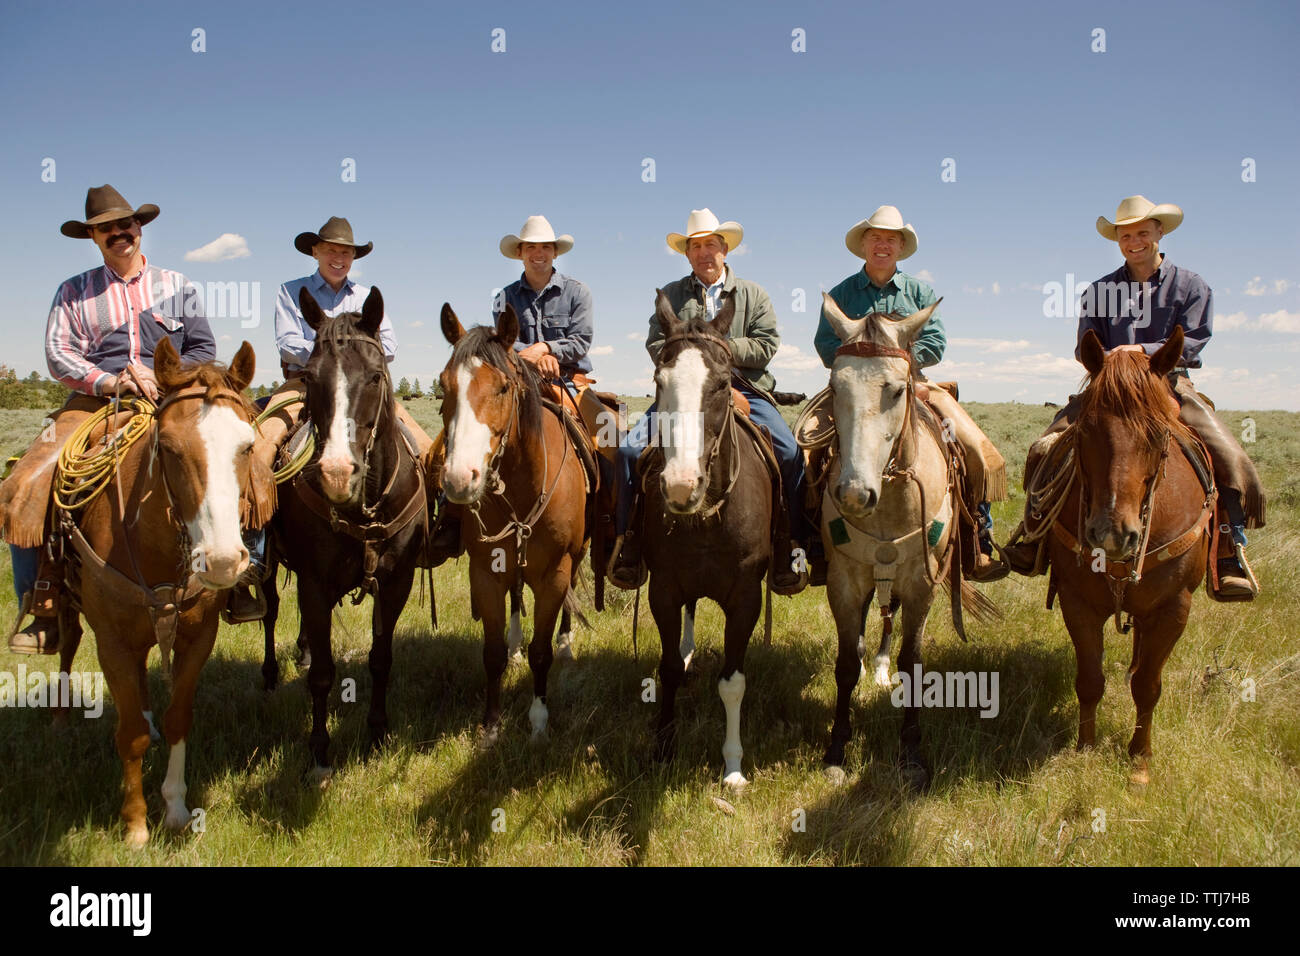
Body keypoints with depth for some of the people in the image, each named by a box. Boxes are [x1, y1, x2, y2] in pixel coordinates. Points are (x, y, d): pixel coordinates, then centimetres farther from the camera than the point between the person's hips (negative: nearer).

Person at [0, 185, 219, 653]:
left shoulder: (177, 286, 18)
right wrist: (112, 382, -15)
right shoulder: (74, 292, 16)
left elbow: (203, 349, 10)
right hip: (95, 403, 1)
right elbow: (58, 354, 3)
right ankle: (45, 612, -10)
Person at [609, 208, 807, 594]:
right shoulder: (671, 295, 17)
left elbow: (767, 345, 4)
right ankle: (629, 537, -6)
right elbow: (656, 345, 7)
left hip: (745, 390, 0)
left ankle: (790, 545, -8)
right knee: (630, 449, -20)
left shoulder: (754, 294, 15)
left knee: (791, 453, -22)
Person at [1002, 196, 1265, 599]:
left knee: (1231, 461, -23)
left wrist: (1142, 350, -19)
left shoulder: (1191, 286, 9)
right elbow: (1085, 348, 7)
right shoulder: (1099, 290, 13)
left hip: (1170, 384, -1)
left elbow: (1191, 344, -3)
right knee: (1045, 449, -18)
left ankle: (1232, 551, -10)